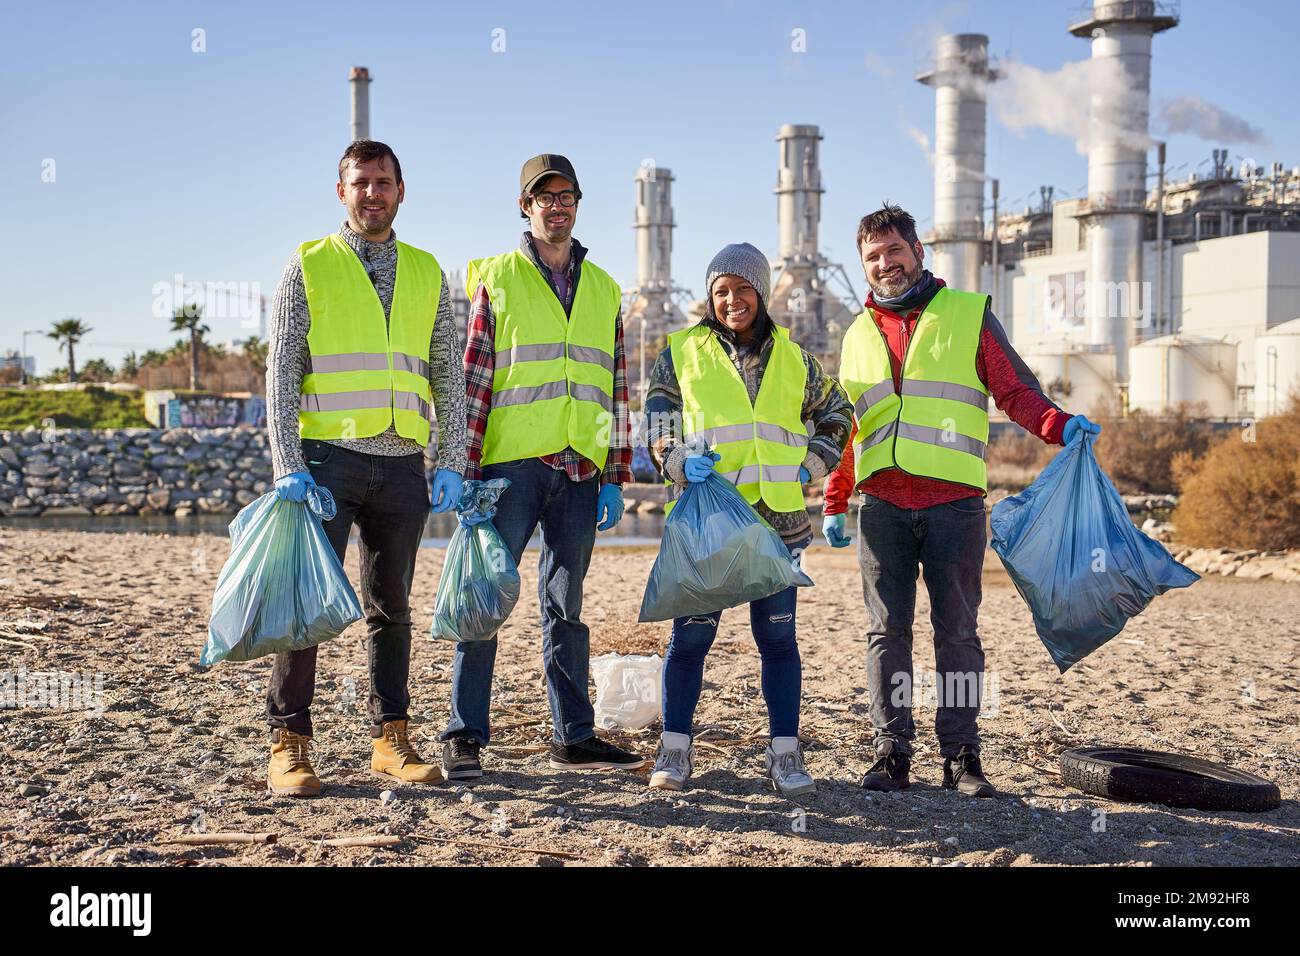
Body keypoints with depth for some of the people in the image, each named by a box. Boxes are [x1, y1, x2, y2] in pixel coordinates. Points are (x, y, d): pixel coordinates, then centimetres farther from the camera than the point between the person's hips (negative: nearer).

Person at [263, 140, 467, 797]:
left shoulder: (427, 275, 13)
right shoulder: (308, 267, 4)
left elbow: (448, 376, 12)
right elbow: (281, 372, -1)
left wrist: (452, 464, 3)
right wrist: (287, 466, -11)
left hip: (403, 465, 3)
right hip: (328, 456, -3)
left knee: (391, 606, 9)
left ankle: (391, 738, 16)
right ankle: (289, 743, 4)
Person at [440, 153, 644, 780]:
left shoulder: (603, 288, 14)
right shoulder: (496, 280, 3)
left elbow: (616, 388, 12)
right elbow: (472, 381, -1)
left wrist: (615, 478, 6)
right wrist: (468, 471, -9)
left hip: (579, 469, 4)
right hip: (511, 463, -3)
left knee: (566, 604, 10)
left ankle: (573, 736, 17)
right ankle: (465, 735, 6)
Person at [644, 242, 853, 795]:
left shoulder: (792, 357, 12)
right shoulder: (683, 352, 8)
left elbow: (836, 415, 25)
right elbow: (657, 427, 7)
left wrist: (811, 467, 10)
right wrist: (680, 463, -12)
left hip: (777, 518, 1)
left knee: (777, 634, 4)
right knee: (692, 632, 0)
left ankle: (786, 755, 11)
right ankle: (675, 751, 12)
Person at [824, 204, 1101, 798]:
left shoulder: (969, 315, 7)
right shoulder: (858, 335, 18)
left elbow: (1015, 392, 3)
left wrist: (1060, 427, -16)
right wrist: (834, 504, 14)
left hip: (953, 503, -3)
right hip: (881, 505, 3)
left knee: (957, 631, 1)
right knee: (887, 631, 3)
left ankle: (961, 756, 8)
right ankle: (892, 753, 10)